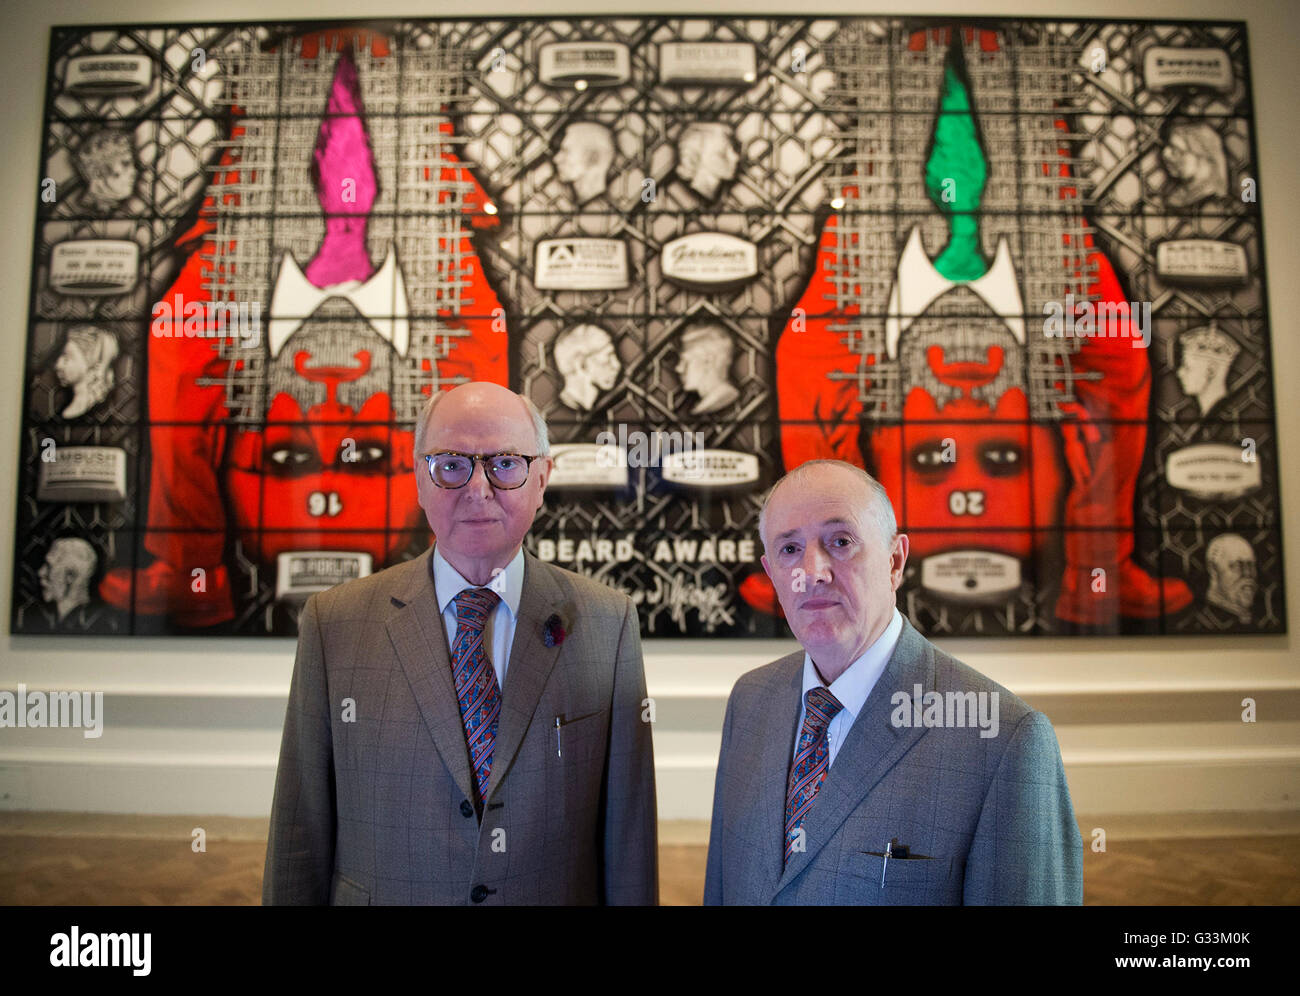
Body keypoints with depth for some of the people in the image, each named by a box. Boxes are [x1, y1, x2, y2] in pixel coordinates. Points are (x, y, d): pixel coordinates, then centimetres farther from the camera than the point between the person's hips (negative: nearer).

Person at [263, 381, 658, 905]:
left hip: (559, 893, 1)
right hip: (382, 893, 0)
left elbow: (629, 831, -7)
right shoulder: (332, 622, -9)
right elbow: (300, 836, -6)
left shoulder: (609, 623, -9)